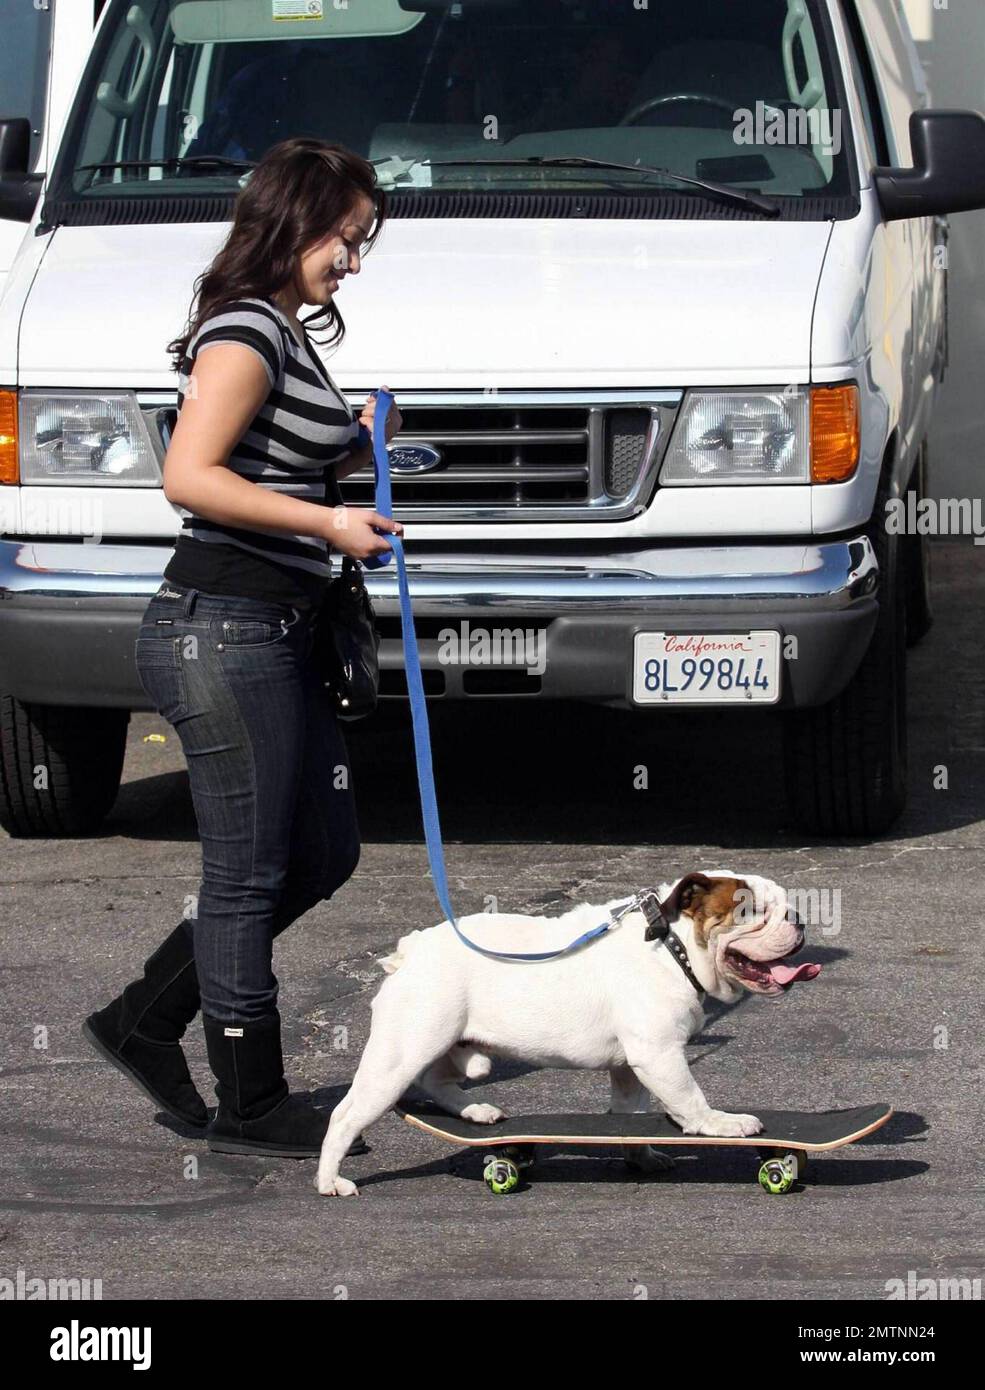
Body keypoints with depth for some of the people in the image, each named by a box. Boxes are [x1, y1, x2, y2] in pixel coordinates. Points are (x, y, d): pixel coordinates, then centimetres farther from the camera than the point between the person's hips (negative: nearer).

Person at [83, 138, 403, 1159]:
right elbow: (191, 477, -23)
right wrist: (327, 520, -24)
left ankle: (145, 1022, 22)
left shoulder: (284, 335, 18)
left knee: (323, 854, 16)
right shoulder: (246, 330, -13)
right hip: (223, 632, -10)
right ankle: (251, 1106, 7)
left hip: (272, 634, 10)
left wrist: (353, 448, 11)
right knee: (248, 874, -2)